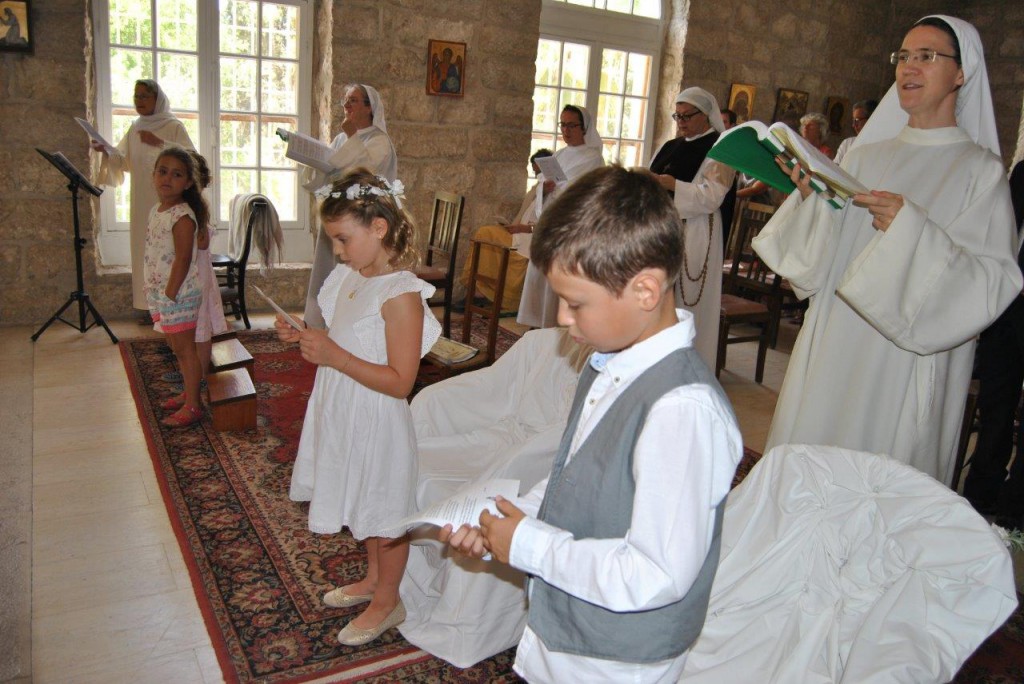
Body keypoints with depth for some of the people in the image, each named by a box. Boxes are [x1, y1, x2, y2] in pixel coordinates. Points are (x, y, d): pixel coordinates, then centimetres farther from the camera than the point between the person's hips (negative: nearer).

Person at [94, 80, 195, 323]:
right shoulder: (135, 128, 15)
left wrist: (159, 143, -24)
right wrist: (106, 151, -4)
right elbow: (124, 161, 15)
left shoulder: (173, 127, -3)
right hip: (142, 200, 6)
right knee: (145, 251, 4)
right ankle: (153, 306, 10)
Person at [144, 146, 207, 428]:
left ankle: (192, 406, 7)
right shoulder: (156, 211, 11)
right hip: (160, 293, 9)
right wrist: (154, 291, 16)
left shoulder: (182, 216, -18)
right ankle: (189, 395, 32)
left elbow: (182, 259, -21)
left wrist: (170, 294, -21)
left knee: (185, 349, -2)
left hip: (179, 294, -9)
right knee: (177, 348, 18)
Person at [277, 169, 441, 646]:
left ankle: (387, 602, 29)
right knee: (364, 504, 24)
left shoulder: (401, 294, -23)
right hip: (344, 415, 9)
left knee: (385, 511, 10)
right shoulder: (351, 278, 3)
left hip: (378, 422, -8)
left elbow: (400, 381, -25)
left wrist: (335, 356, -29)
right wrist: (304, 339, -2)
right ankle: (373, 579, 45)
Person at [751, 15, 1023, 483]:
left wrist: (912, 228, -22)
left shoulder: (981, 169, -1)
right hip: (831, 352, 4)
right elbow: (819, 261, 6)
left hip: (904, 367, -4)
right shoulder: (864, 155, 11)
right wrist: (812, 198, -11)